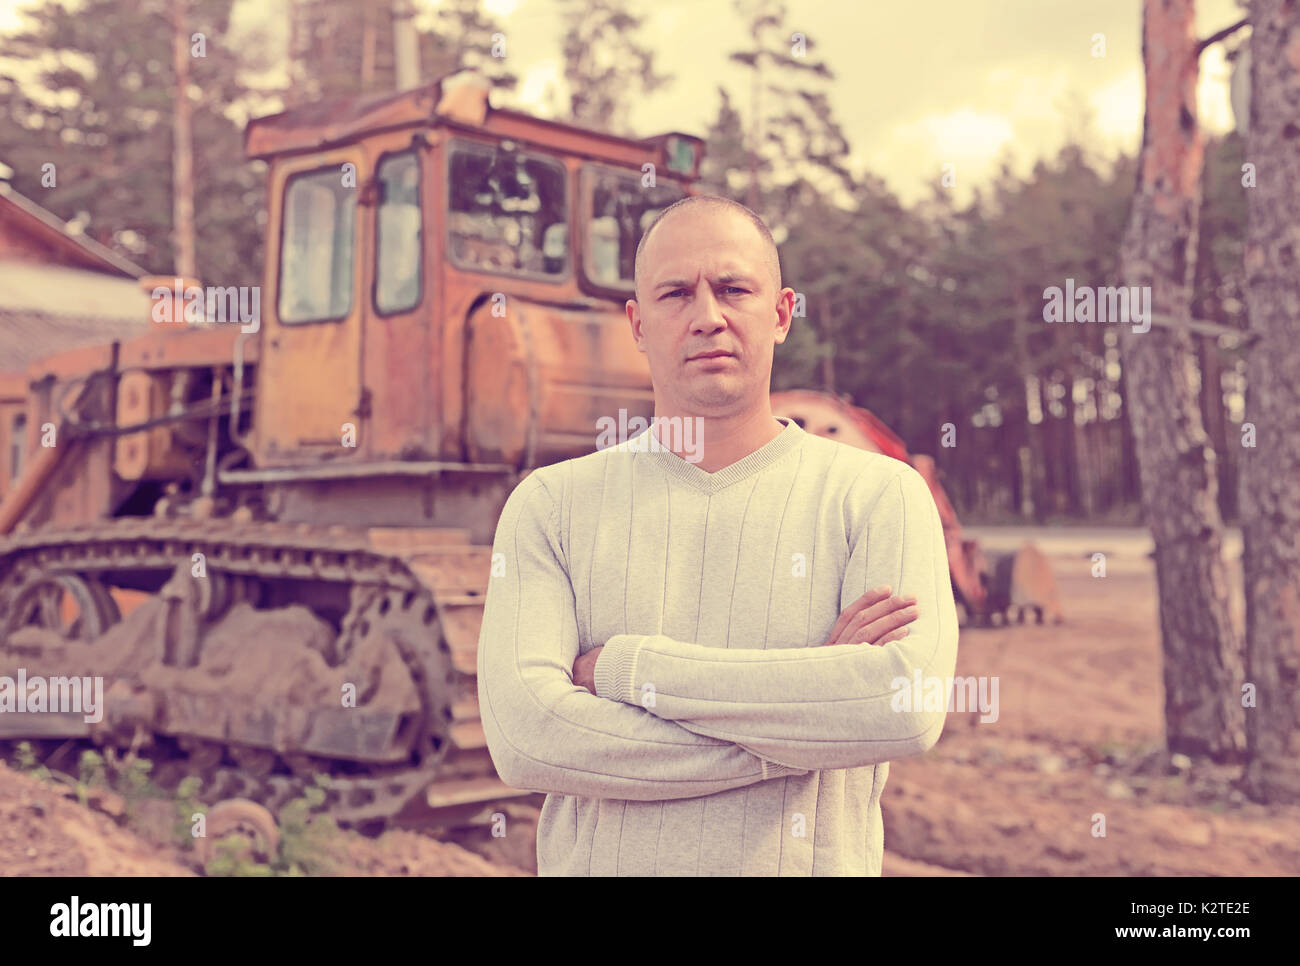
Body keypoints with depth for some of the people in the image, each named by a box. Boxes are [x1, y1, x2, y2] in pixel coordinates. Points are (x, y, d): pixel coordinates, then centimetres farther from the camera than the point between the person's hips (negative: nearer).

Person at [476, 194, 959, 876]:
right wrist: (805, 712, -18)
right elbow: (523, 736, -14)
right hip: (594, 864, 1)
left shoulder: (879, 495, -3)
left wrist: (626, 666, -16)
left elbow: (907, 708, -18)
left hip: (812, 863, 0)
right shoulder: (549, 504, -1)